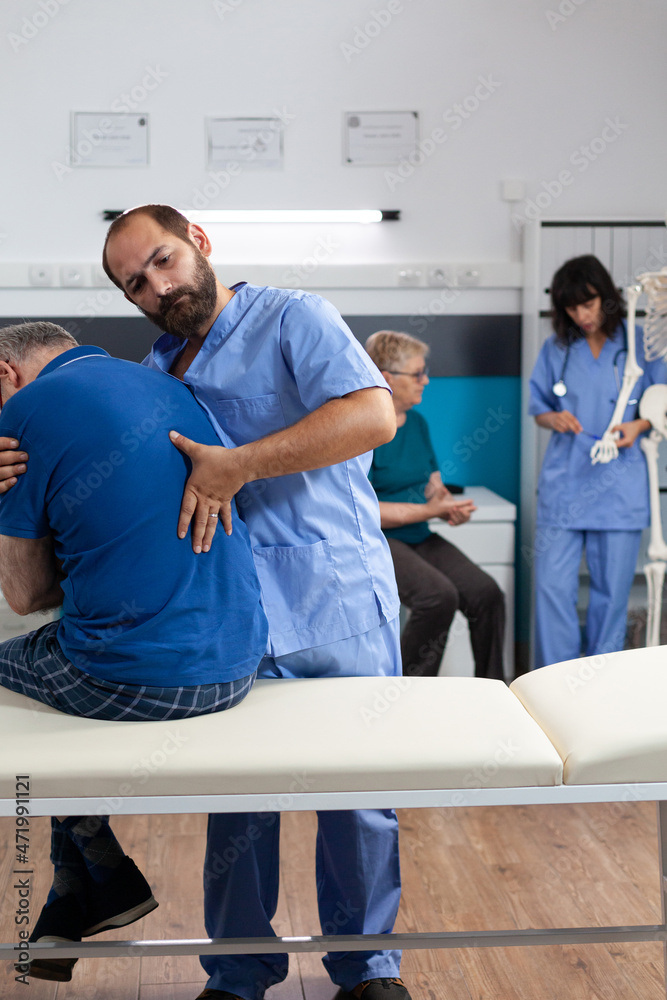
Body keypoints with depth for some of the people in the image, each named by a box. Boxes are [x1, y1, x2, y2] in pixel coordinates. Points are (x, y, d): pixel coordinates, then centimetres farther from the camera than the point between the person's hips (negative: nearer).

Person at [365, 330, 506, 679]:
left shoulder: (417, 423, 11)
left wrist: (450, 506, -5)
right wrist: (427, 510, -19)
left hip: (420, 538, 8)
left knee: (486, 593, -12)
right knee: (439, 595, -29)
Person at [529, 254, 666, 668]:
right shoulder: (556, 349, 7)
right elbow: (538, 408, 13)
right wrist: (554, 418, -9)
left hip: (619, 484, -1)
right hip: (564, 483, 1)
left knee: (612, 589, 5)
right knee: (553, 584, -4)